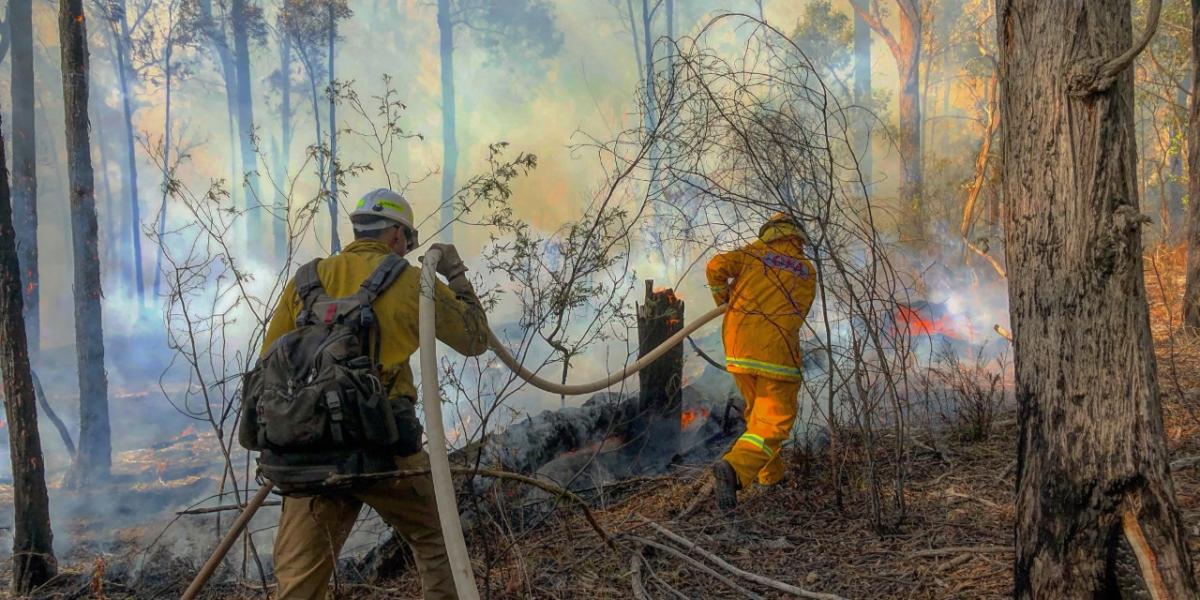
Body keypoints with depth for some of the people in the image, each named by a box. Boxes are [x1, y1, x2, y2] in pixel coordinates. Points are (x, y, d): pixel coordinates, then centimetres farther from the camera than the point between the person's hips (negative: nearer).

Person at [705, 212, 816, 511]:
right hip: (777, 348, -3)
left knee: (757, 410, 23)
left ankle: (771, 473, 30)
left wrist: (722, 298, 14)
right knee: (773, 421, -5)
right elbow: (797, 311, 18)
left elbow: (717, 265, -4)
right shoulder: (808, 272, 14)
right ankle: (735, 467, -29)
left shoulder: (755, 253, 10)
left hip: (738, 344, 3)